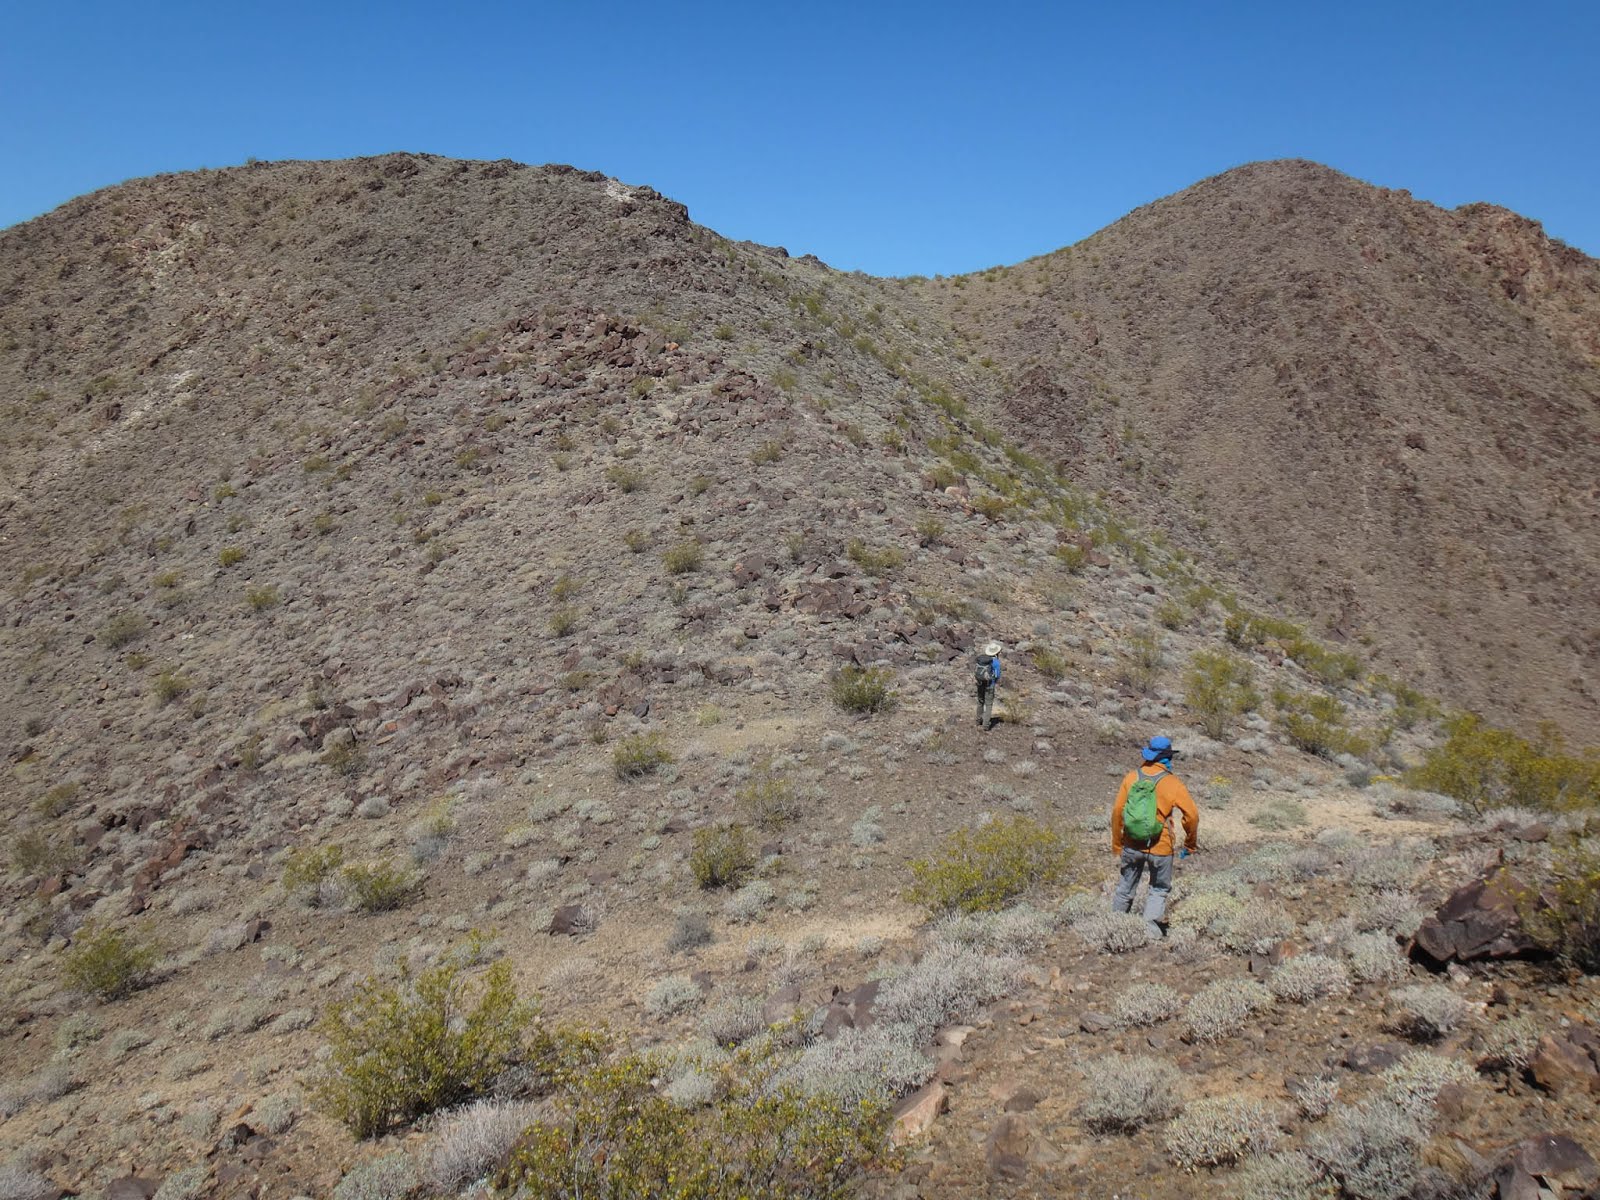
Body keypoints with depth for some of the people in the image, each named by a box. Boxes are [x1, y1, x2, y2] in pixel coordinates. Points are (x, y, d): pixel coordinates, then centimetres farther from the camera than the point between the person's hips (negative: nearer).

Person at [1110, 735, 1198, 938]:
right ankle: (1150, 922, 3)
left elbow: (1117, 812, -3)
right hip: (1160, 848, -2)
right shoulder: (1172, 783, -11)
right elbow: (1192, 815, -12)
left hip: (1132, 846, 2)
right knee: (1159, 890, 18)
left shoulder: (1132, 777, -4)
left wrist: (1117, 847, 6)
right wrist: (1190, 844, 4)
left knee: (1125, 888, 19)